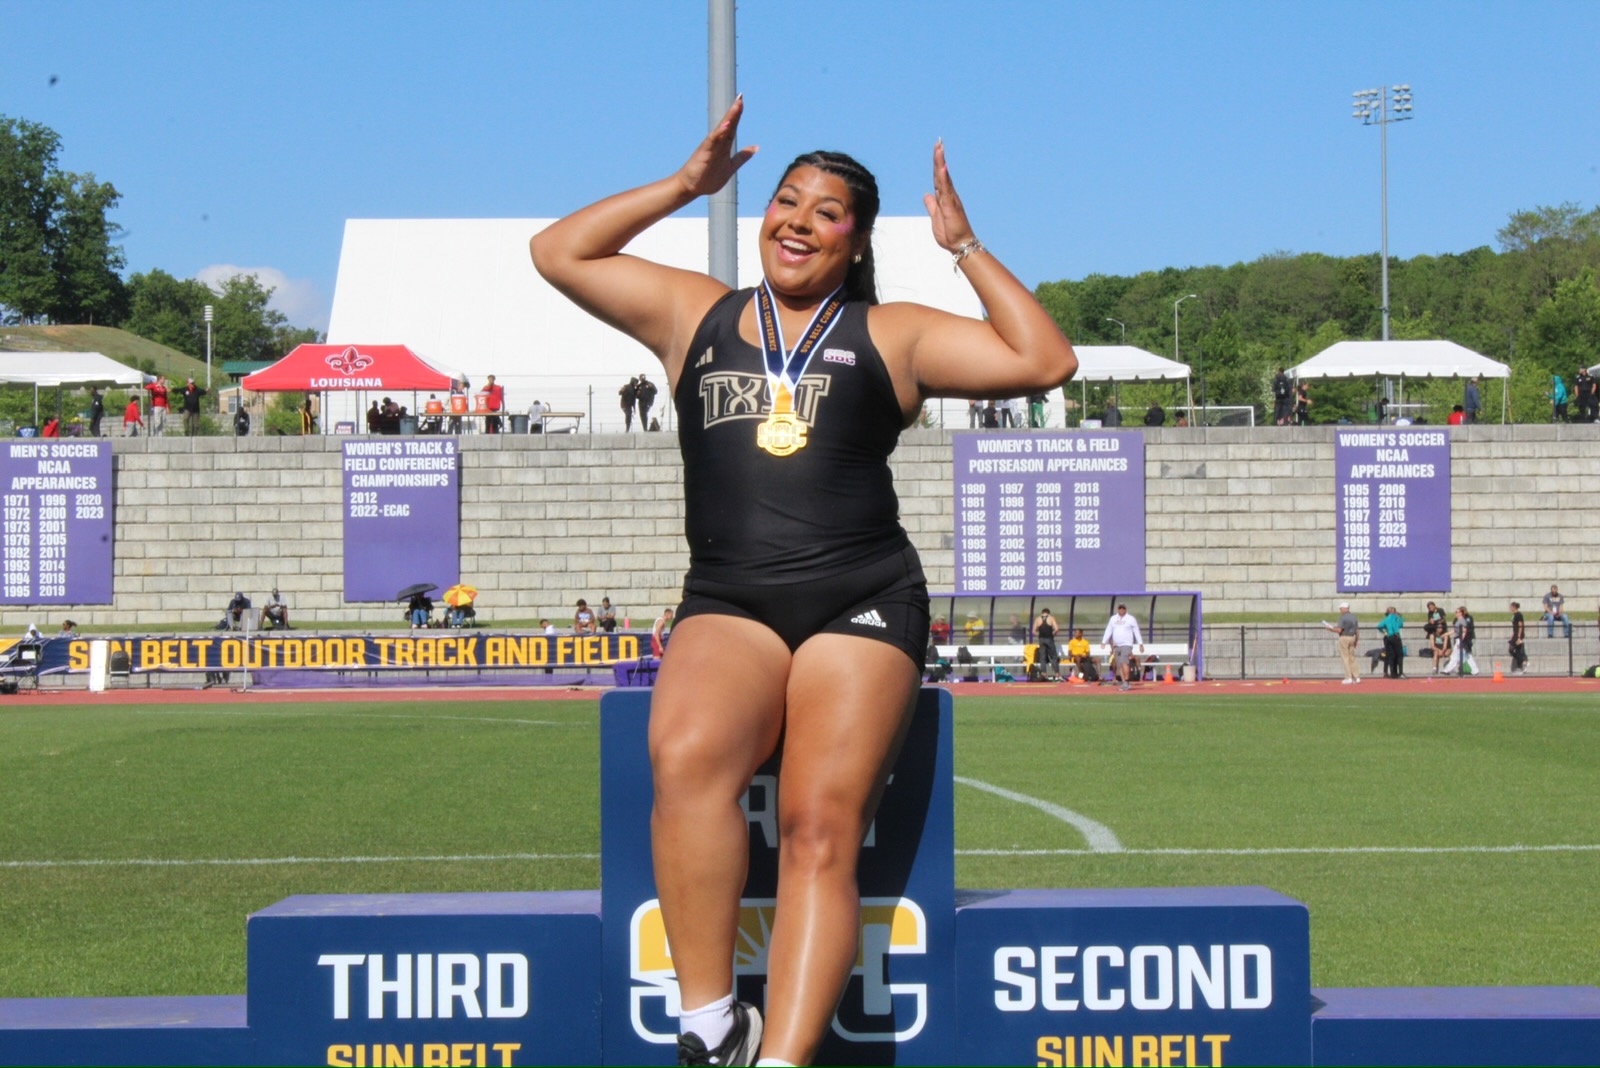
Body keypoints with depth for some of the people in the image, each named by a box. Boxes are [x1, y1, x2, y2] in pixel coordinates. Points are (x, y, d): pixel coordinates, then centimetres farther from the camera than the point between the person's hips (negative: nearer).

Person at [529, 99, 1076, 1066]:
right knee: (687, 758, -32)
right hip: (728, 607, 1)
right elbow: (558, 254, 24)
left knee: (823, 826, -20)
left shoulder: (893, 336, 16)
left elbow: (1045, 362, 10)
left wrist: (964, 246, 10)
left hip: (862, 604, 0)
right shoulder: (692, 313, 22)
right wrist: (686, 186, 20)